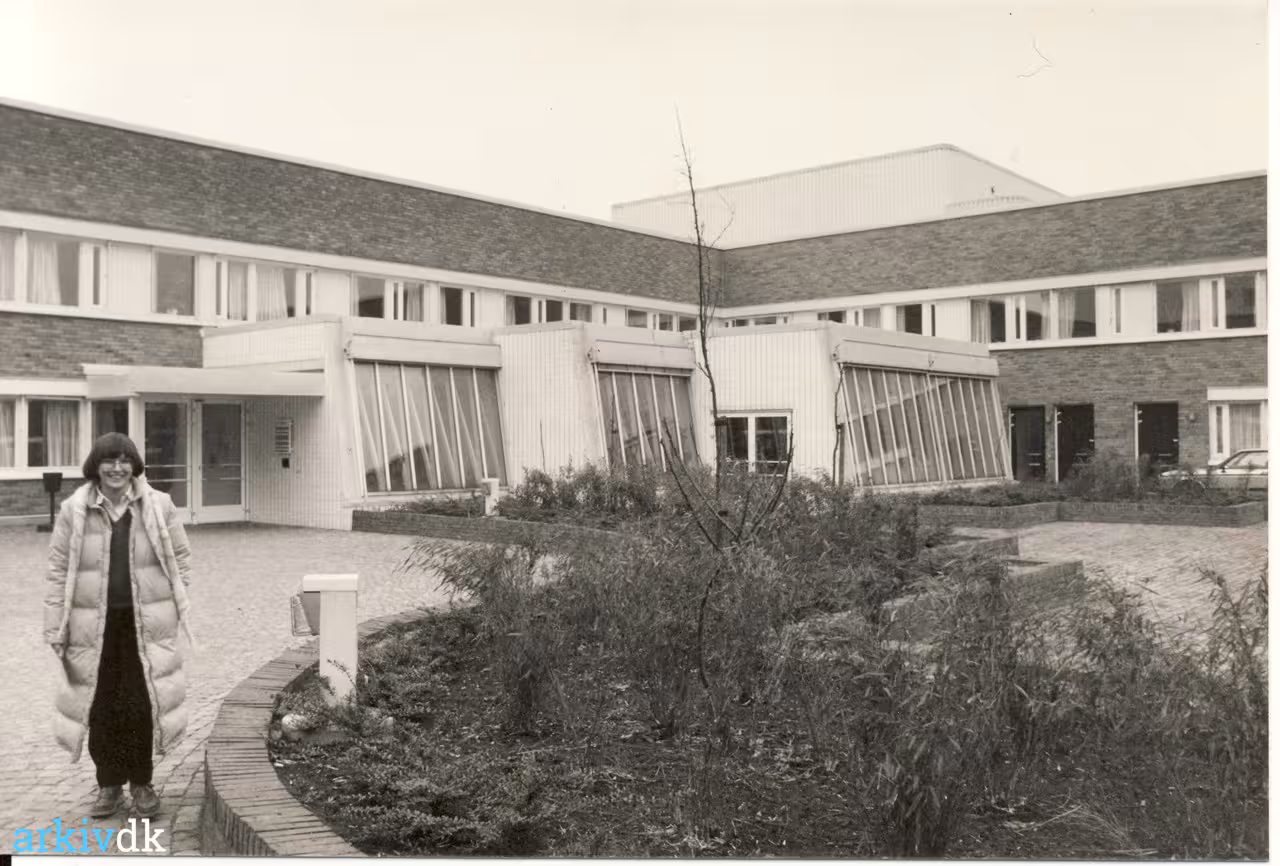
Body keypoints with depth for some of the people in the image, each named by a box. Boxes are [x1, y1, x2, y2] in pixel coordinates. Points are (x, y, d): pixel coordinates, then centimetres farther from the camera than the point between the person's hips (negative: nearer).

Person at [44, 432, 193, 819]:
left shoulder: (159, 505, -3)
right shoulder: (73, 511, -2)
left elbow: (181, 559, 5)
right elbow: (58, 571, 1)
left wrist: (175, 606, -1)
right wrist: (56, 628, -1)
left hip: (146, 623, -1)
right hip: (94, 625, 1)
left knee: (143, 704, 4)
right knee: (101, 707, 9)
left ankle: (142, 783, 23)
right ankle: (109, 783, 28)